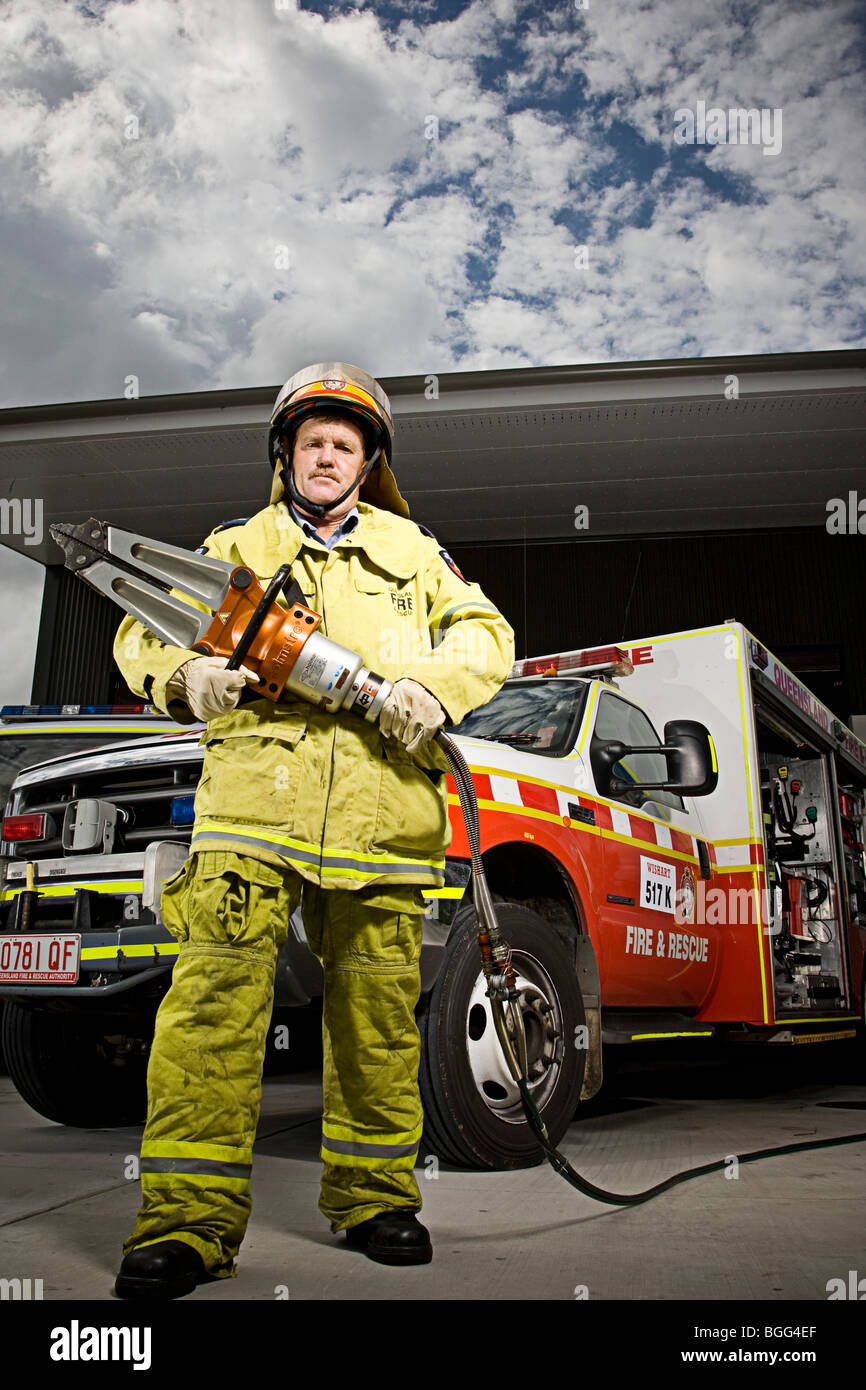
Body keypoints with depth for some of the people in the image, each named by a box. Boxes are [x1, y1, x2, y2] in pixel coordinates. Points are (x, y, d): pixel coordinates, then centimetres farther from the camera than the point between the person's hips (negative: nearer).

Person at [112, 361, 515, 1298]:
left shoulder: (412, 551, 23)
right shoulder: (234, 549, 21)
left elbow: (485, 633, 17)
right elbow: (141, 632, 18)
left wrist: (433, 687, -4)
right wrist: (186, 674, -5)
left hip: (381, 815, 1)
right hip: (254, 799, -1)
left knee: (378, 1018, 4)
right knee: (214, 1000, -12)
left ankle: (373, 1196, 20)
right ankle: (188, 1221, -6)